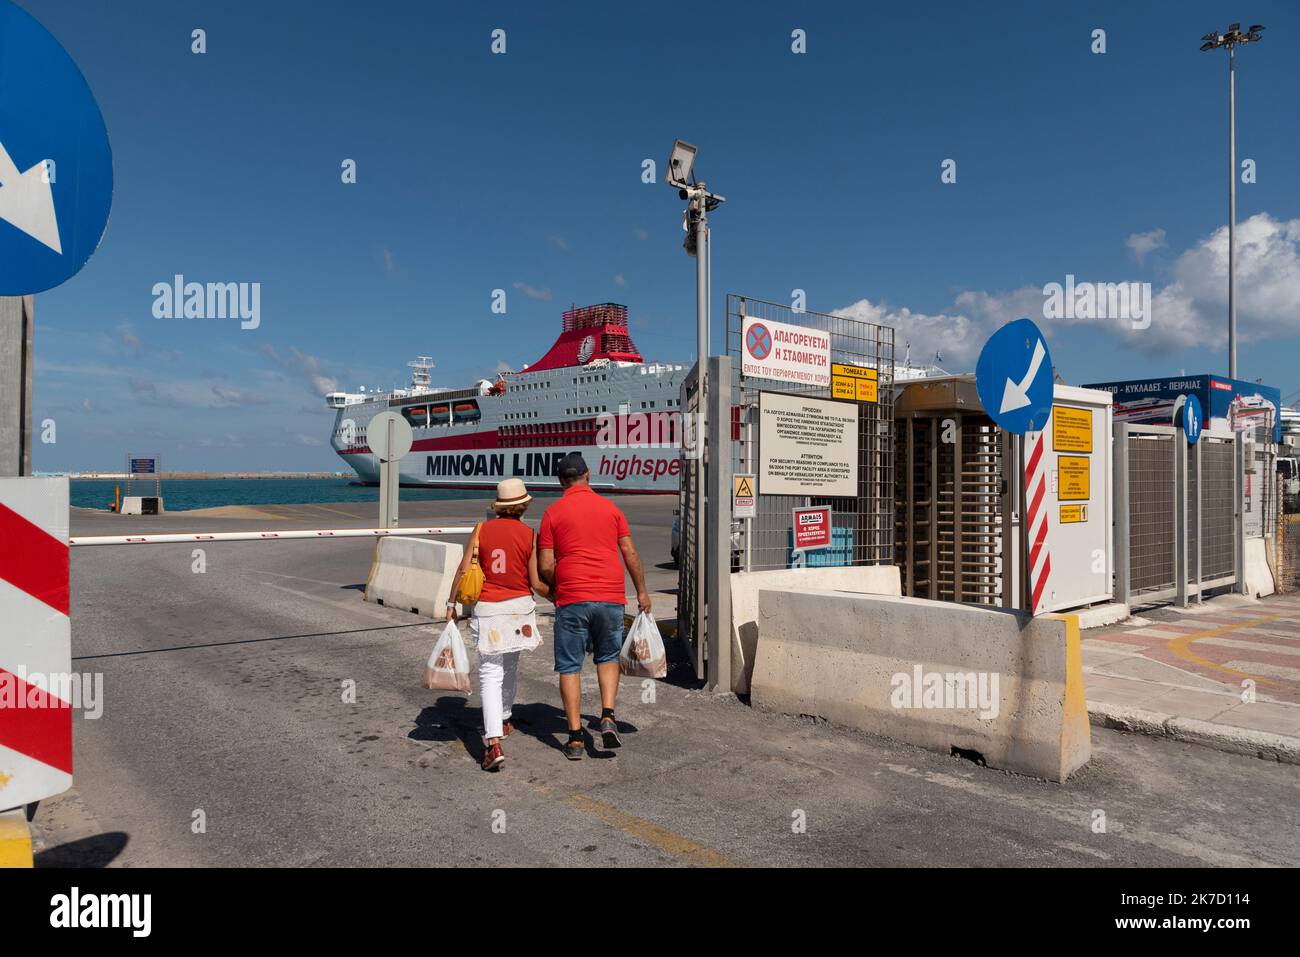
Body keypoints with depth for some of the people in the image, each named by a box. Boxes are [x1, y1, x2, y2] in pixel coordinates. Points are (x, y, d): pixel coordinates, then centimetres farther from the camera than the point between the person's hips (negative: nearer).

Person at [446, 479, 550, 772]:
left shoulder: (481, 529, -3)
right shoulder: (530, 535, -4)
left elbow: (463, 570, -4)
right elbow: (536, 583, -4)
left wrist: (451, 603, 6)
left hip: (487, 608, -1)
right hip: (519, 607, 1)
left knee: (491, 673, -2)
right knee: (511, 665, 23)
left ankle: (493, 743, -14)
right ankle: (503, 719, 40)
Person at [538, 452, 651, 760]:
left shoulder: (552, 513, 0)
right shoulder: (610, 508, 7)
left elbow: (545, 566, -4)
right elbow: (630, 554, 6)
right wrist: (642, 592, 16)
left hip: (571, 599, -2)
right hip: (611, 597, 2)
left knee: (570, 667, 8)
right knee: (608, 657, 20)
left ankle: (575, 738, 7)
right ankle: (608, 716, 3)